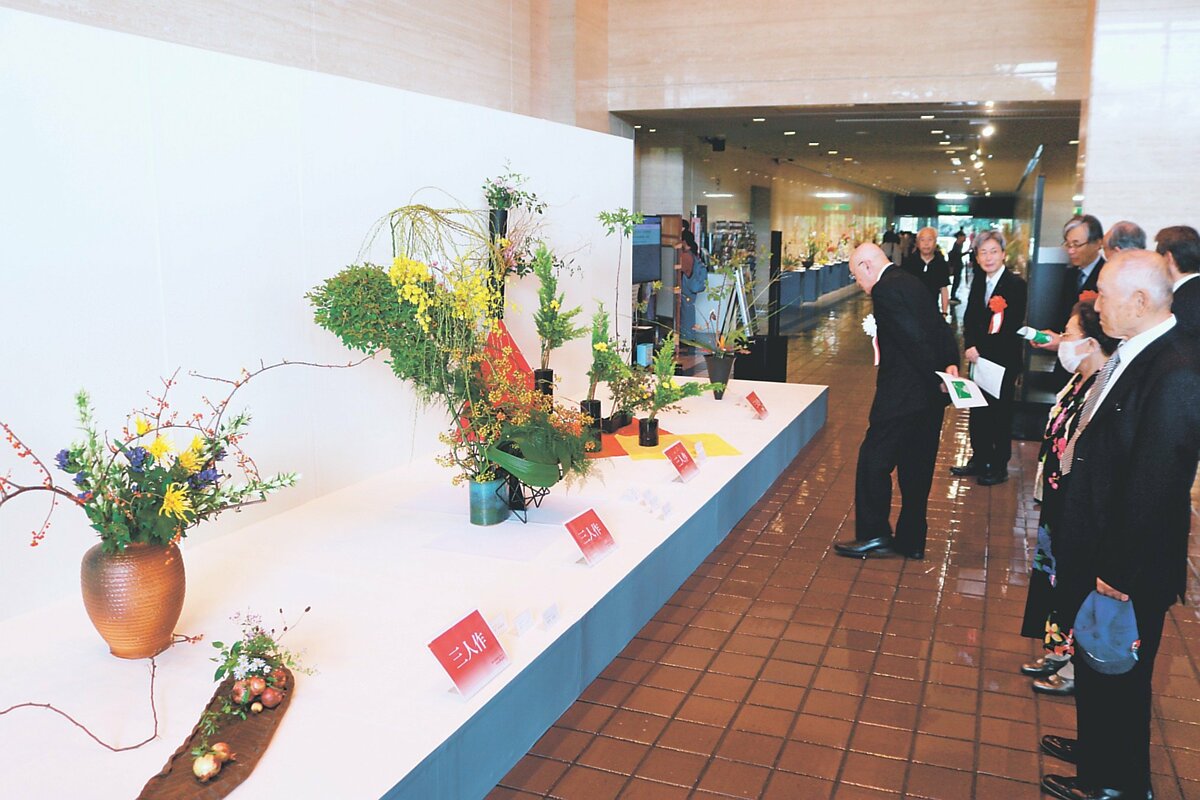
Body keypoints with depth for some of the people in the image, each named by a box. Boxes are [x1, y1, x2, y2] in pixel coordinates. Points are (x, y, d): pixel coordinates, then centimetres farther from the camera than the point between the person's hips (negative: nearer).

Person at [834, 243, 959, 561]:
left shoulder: (885, 289, -14)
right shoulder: (912, 283, 15)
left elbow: (913, 338, -20)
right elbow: (941, 328, 12)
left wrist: (935, 377, -13)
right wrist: (950, 363, 1)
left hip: (902, 394, -10)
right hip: (928, 395, 10)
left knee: (874, 461, 1)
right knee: (916, 467, 14)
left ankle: (873, 534, 8)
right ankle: (911, 540, 23)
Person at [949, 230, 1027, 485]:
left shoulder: (1016, 284, -13)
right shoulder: (978, 284, 8)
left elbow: (1011, 328, -18)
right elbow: (969, 320, 8)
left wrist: (981, 349, -17)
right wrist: (970, 347, -9)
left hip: (1004, 361, -6)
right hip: (980, 359, 6)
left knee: (1000, 414, 5)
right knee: (977, 411, 12)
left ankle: (999, 466, 18)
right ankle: (980, 459, 26)